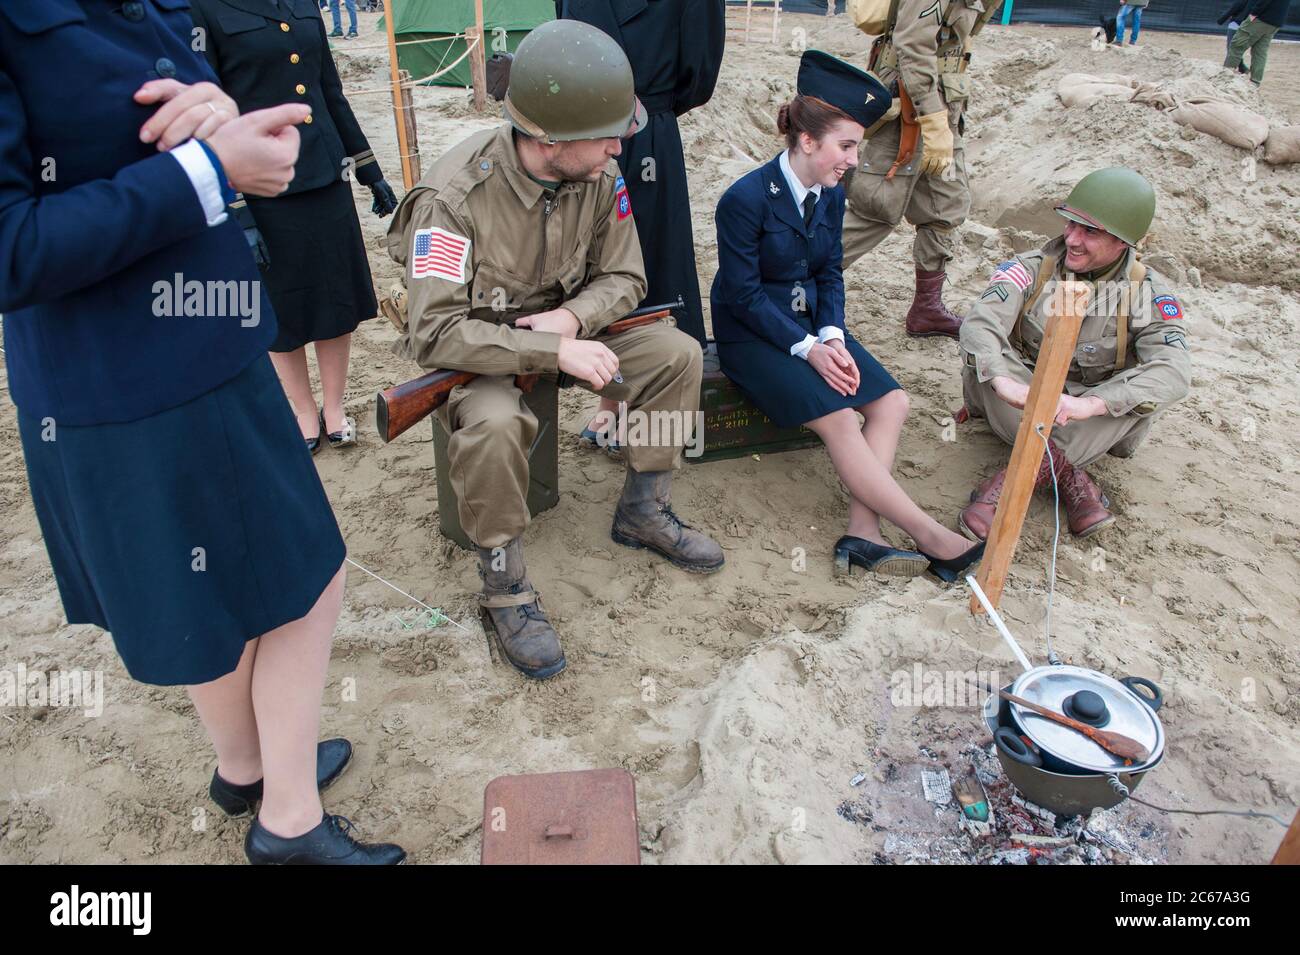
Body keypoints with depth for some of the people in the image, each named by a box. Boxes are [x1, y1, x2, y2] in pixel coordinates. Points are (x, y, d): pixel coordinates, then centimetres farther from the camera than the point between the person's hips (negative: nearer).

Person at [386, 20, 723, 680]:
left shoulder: (599, 175, -12)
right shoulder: (455, 196, -29)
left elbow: (623, 278, -2)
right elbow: (433, 333, -32)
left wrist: (571, 318, -24)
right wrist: (553, 352, -39)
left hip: (561, 324, 6)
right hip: (473, 346, -5)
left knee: (678, 354, -9)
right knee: (494, 424, -38)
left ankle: (642, 513, 8)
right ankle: (503, 586, -14)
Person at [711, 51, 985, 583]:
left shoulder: (831, 196, 4)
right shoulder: (745, 199, -17)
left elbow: (829, 274, 8)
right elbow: (744, 294, -17)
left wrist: (831, 336, -10)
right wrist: (808, 348, -21)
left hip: (811, 325, 7)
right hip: (751, 335, -7)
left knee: (891, 403, -13)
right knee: (839, 420, -24)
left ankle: (862, 533, -18)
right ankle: (931, 538, -18)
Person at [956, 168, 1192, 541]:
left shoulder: (1150, 293, -11)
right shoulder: (1031, 268, -10)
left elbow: (1174, 370, -27)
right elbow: (979, 322, -27)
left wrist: (1091, 403, -45)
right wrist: (1004, 382, -49)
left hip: (1095, 423, 1)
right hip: (1021, 409, 0)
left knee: (1155, 385, -28)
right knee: (980, 356, -27)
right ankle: (1071, 477, -33)